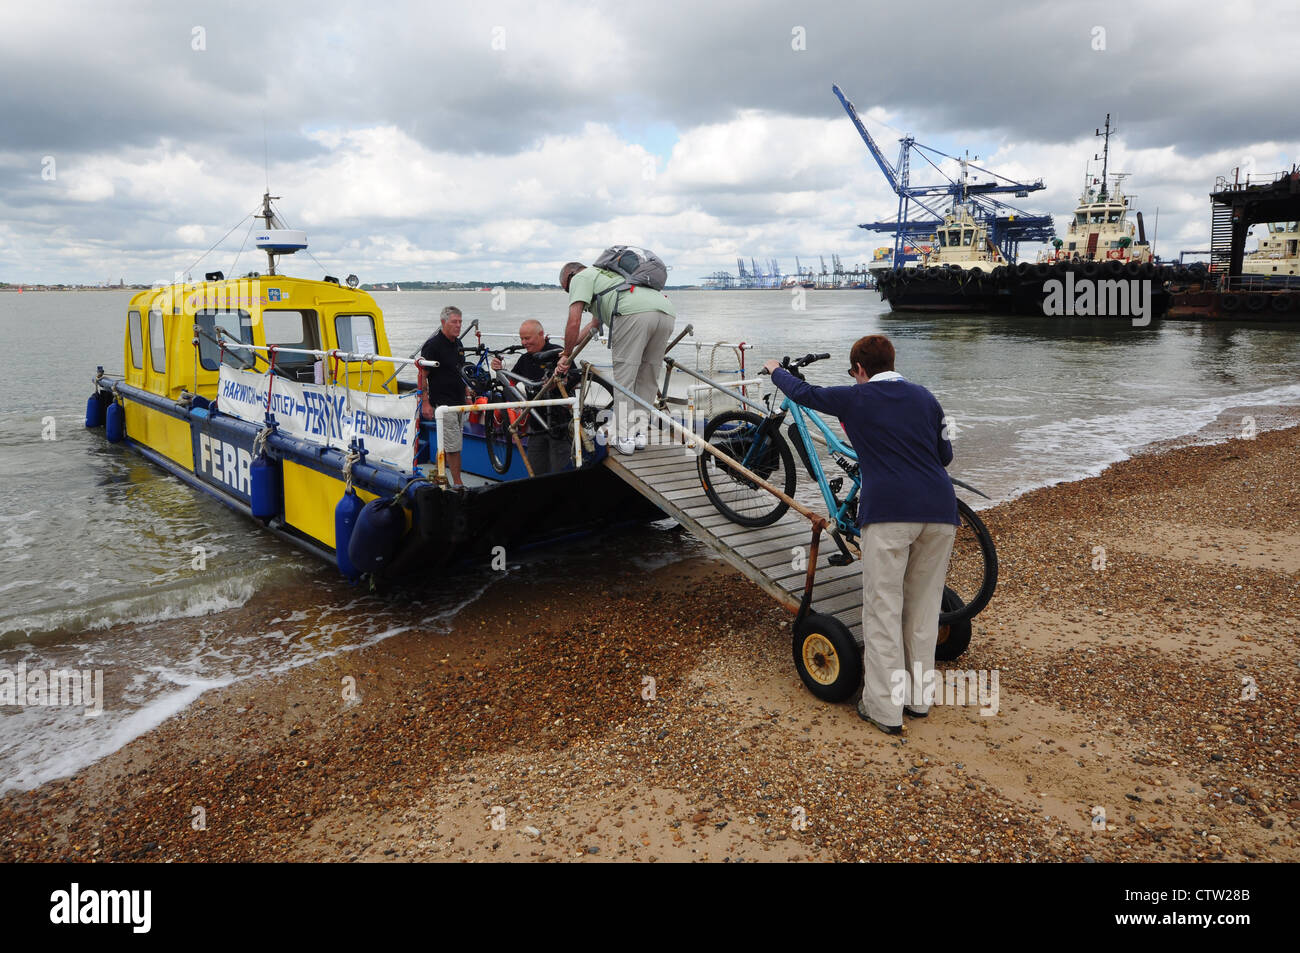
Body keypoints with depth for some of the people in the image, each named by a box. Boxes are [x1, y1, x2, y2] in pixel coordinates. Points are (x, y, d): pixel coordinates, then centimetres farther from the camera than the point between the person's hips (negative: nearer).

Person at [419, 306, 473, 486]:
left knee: (445, 443, 14)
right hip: (443, 403, -8)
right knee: (454, 445, -7)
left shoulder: (457, 343, 13)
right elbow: (423, 375, -12)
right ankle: (457, 483, -1)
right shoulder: (433, 345, -12)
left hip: (459, 402, 8)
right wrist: (425, 402, -16)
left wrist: (468, 395, 20)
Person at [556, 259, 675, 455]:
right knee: (648, 378, 15)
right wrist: (570, 347, 56)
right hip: (667, 312, 8)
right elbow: (594, 325, 51)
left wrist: (566, 355, 17)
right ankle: (640, 432, 16)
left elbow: (574, 321, 6)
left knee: (624, 377, 1)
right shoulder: (606, 274, 44)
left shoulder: (580, 277, 19)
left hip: (634, 312, -7)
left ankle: (624, 437, 1)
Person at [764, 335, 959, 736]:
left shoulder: (855, 398, 6)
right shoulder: (925, 397, 17)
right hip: (941, 510, 5)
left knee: (883, 611, 2)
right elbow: (945, 454, 22)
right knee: (924, 608, 15)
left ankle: (885, 709, 5)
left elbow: (804, 393, 20)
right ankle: (918, 698, 25)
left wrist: (776, 371, 40)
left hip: (890, 511, -5)